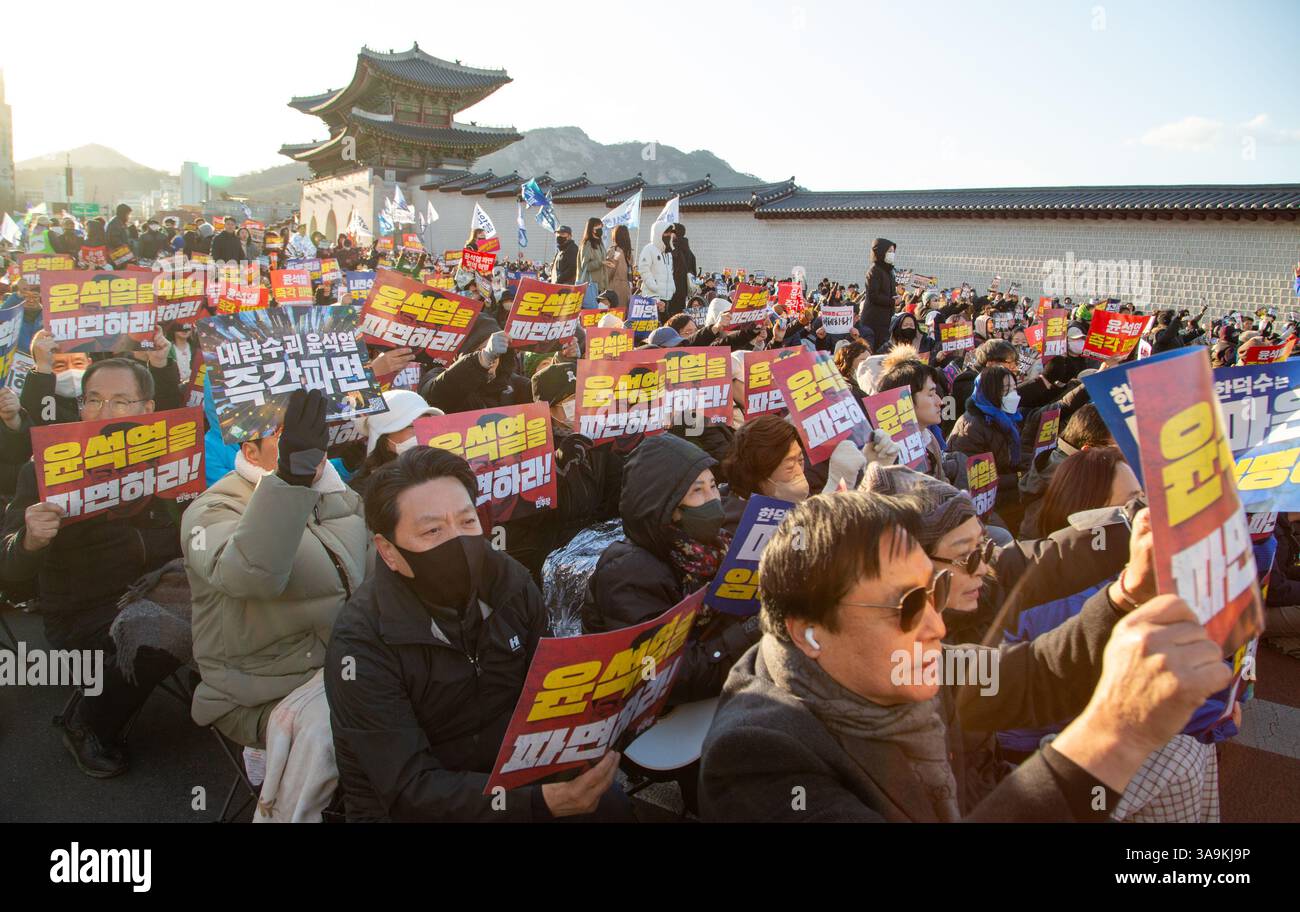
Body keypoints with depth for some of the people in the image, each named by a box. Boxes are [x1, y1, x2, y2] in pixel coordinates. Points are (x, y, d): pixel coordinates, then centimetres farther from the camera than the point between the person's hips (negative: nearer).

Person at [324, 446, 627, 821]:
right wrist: (541, 801, -36)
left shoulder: (509, 580, -7)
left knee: (611, 802, -20)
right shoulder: (362, 643, -21)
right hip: (409, 807, -3)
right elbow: (409, 786, -24)